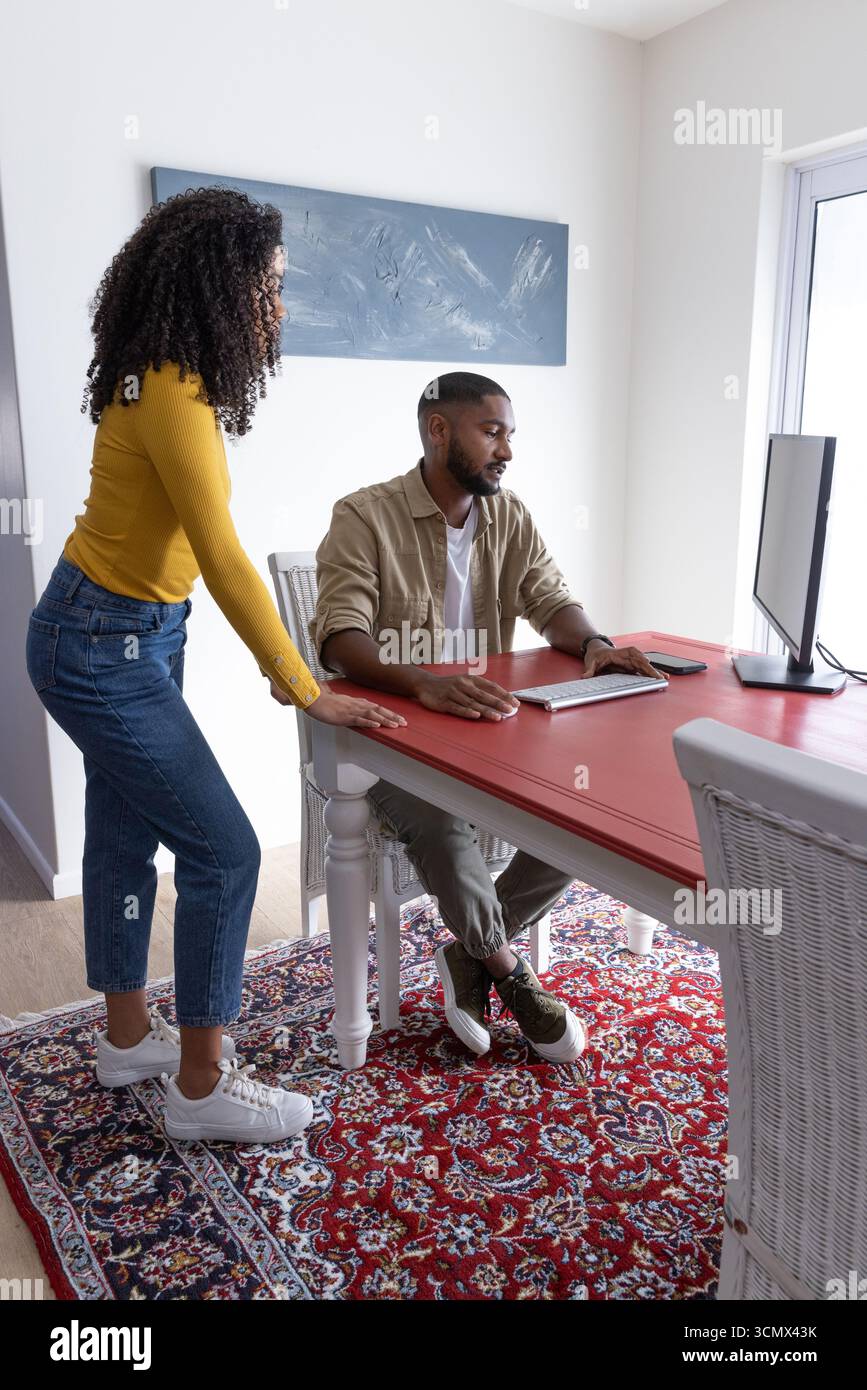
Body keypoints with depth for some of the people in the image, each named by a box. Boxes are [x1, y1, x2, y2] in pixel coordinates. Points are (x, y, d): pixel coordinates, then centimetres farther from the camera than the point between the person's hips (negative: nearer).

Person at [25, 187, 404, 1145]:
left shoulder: (166, 382, 6)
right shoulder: (169, 396, -23)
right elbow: (223, 558, -25)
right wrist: (304, 690, -20)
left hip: (129, 636, 9)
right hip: (105, 649, -9)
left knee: (125, 836, 16)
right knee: (223, 851, -5)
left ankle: (129, 1038, 33)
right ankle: (201, 1086, 11)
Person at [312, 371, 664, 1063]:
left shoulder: (510, 516, 8)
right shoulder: (365, 516, -12)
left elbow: (552, 600, 5)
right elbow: (340, 637, -23)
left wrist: (594, 644, -20)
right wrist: (424, 684, -42)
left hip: (488, 720, 6)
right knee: (442, 825, -33)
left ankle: (470, 953, 1)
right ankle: (509, 972, -1)